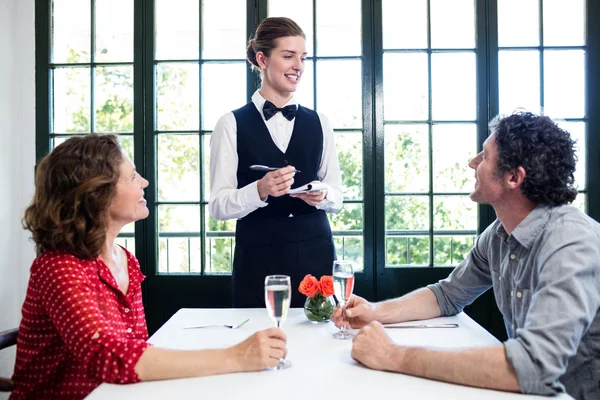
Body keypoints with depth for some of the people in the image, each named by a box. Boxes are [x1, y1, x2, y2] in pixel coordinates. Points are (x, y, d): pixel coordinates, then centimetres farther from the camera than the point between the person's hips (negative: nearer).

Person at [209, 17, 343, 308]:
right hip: (257, 255, -3)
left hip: (315, 252, 3)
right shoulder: (232, 124, -2)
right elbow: (218, 205, -7)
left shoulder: (318, 123, 9)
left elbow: (337, 196, 11)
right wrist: (260, 190, -23)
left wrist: (321, 194, -10)